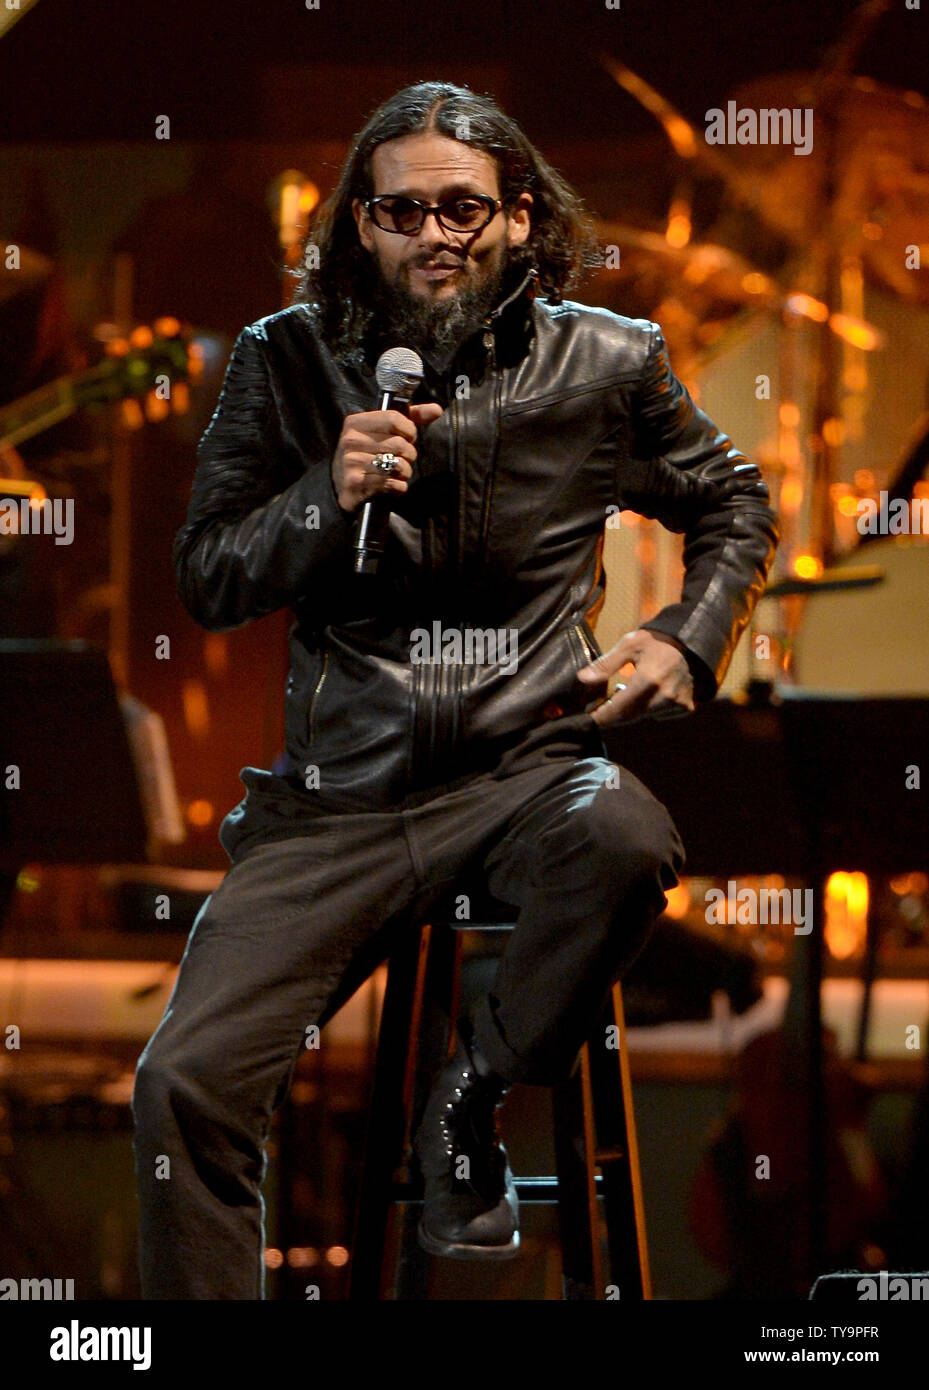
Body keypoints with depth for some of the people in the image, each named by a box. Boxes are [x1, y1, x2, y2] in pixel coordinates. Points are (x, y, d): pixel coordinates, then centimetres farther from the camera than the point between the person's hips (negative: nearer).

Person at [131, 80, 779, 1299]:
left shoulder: (607, 363, 4)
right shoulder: (286, 362, 4)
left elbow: (735, 505, 21)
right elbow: (205, 581, 7)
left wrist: (687, 640, 4)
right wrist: (327, 498, -11)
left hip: (525, 761, 0)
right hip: (341, 791, 0)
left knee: (626, 839, -37)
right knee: (185, 1083, -18)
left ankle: (474, 1097, -9)